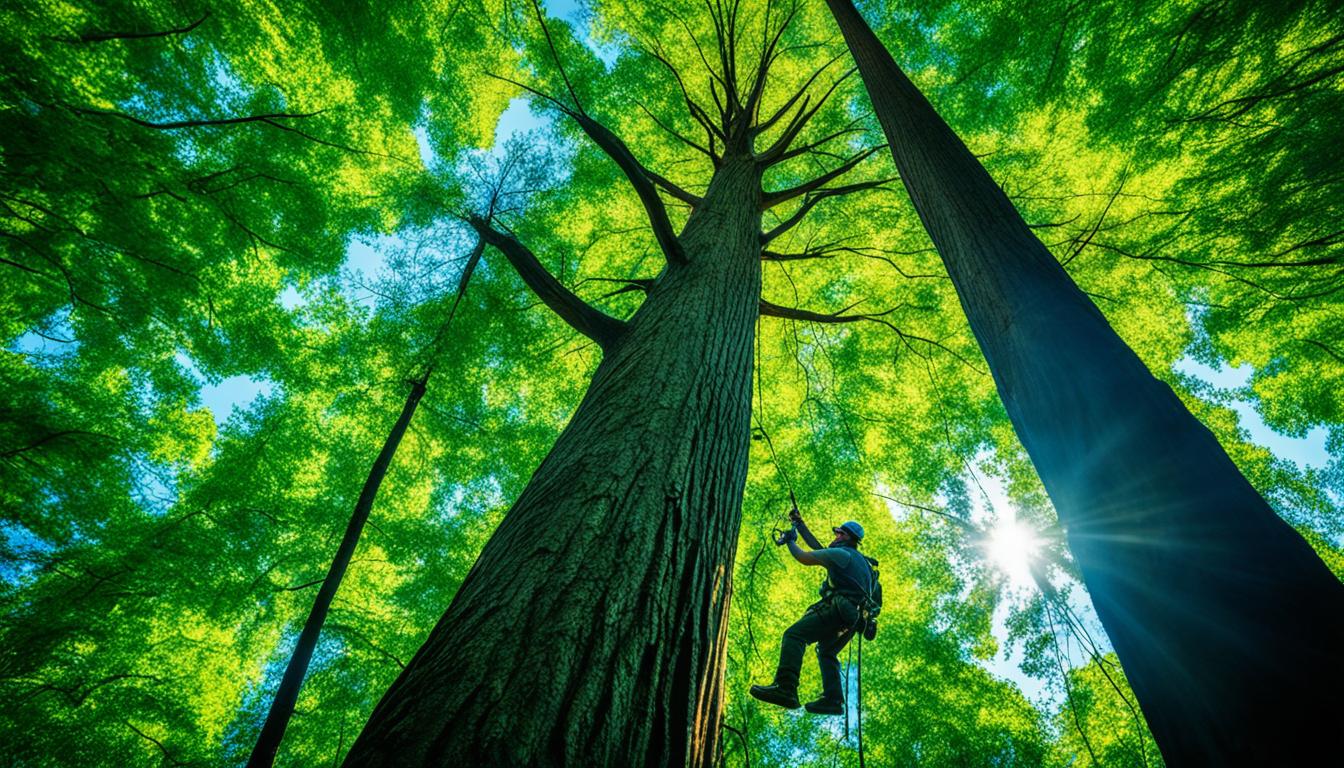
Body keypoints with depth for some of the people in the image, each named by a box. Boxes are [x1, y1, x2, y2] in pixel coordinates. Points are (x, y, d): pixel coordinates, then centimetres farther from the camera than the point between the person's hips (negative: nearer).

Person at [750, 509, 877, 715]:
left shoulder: (842, 554, -1)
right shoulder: (855, 559, 29)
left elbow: (804, 558, -4)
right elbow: (819, 548, 35)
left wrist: (790, 541, 14)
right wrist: (800, 525, 36)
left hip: (837, 610, -10)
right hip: (852, 619, 10)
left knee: (794, 635, -21)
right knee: (826, 653, 26)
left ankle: (785, 688, -36)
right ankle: (833, 700, 12)